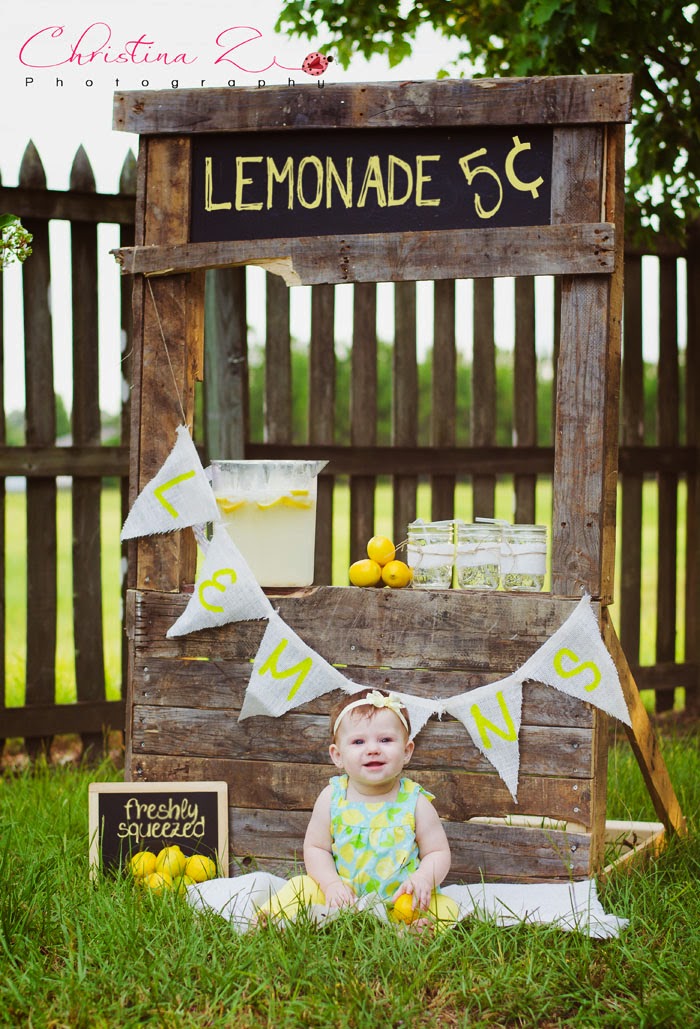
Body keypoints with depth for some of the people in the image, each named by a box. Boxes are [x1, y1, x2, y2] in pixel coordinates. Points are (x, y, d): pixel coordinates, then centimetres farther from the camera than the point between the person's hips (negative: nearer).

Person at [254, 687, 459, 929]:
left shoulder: (415, 802, -3)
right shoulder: (332, 798, 0)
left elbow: (438, 853, 1)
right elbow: (315, 848, 5)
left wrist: (424, 878, -21)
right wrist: (331, 884, -13)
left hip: (400, 899, -2)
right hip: (344, 897, 2)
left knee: (445, 908, -26)